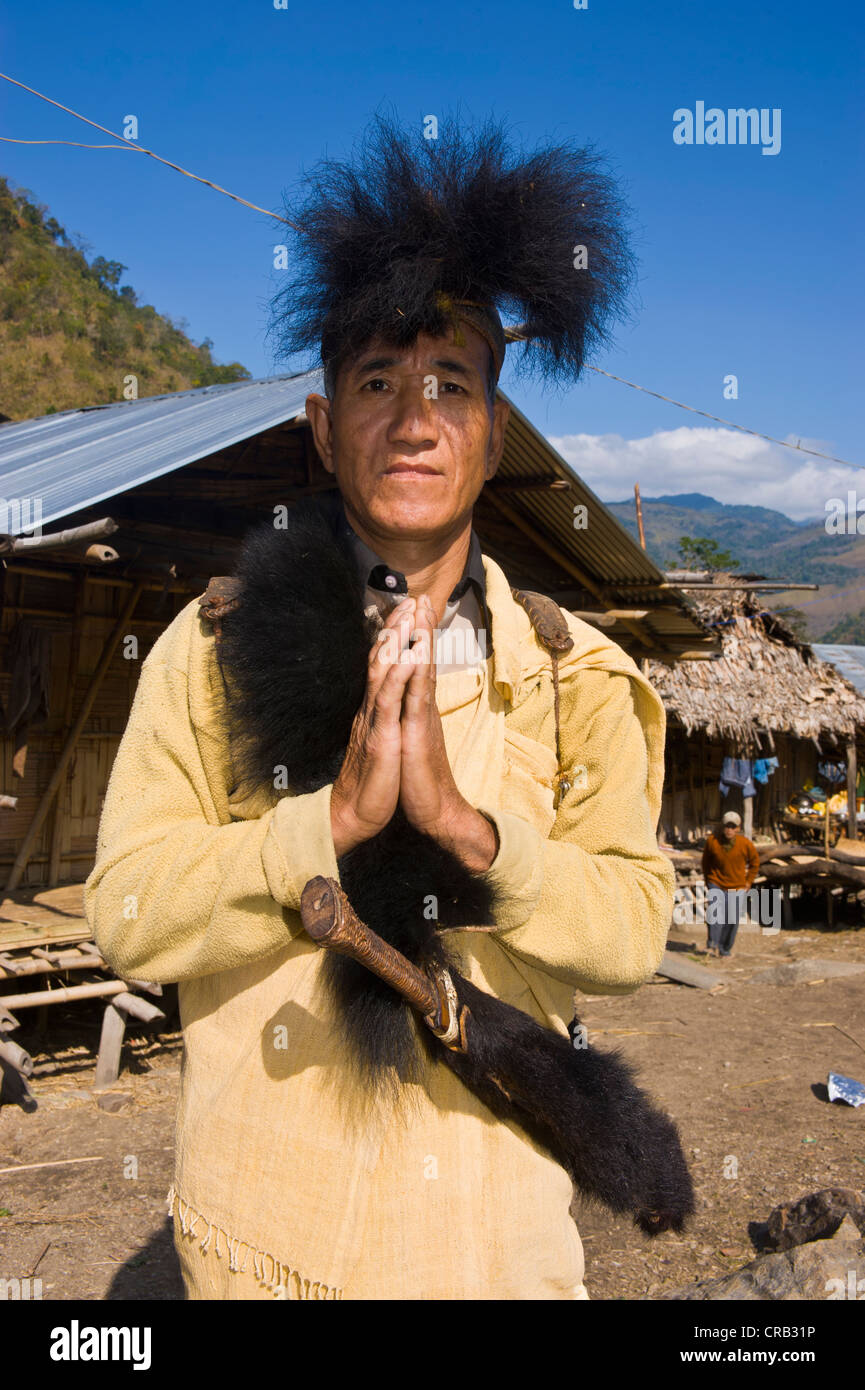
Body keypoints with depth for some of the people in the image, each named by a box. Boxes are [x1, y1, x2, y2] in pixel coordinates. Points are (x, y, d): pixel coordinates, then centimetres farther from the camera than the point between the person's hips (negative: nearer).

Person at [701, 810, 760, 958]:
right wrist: (708, 880, 10)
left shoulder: (745, 844, -11)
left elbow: (755, 862, 8)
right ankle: (712, 945, -8)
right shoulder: (712, 842, -9)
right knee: (714, 913, -18)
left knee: (732, 919, 2)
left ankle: (725, 948, 19)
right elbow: (706, 861, 11)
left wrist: (748, 881, 6)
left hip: (737, 887, 1)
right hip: (716, 885, 0)